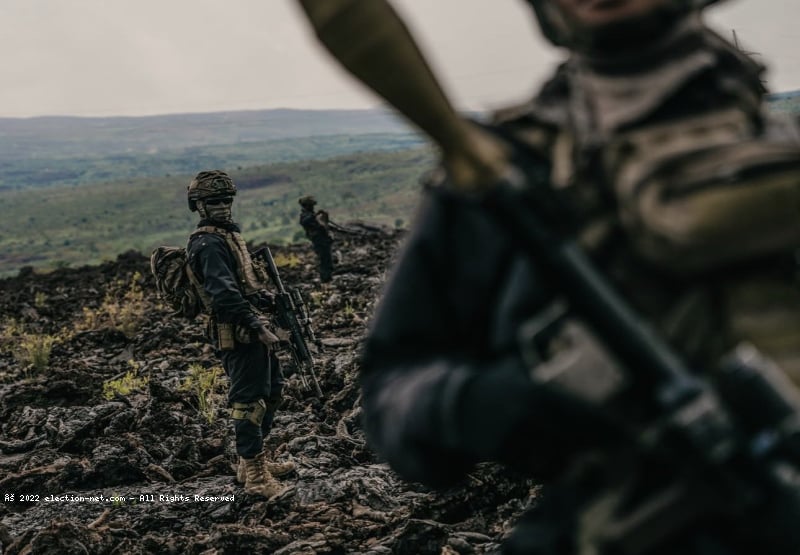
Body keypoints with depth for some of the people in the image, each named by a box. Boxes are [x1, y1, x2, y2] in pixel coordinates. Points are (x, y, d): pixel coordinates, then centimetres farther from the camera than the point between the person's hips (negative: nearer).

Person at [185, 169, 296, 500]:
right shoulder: (208, 243, -15)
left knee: (270, 392, 19)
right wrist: (258, 327, -26)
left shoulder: (227, 235, 17)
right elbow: (224, 293, -25)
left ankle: (254, 461, 29)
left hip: (253, 330, 11)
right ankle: (255, 475, -1)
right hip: (238, 335, -11)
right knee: (248, 400, -7)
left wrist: (270, 299, 18)